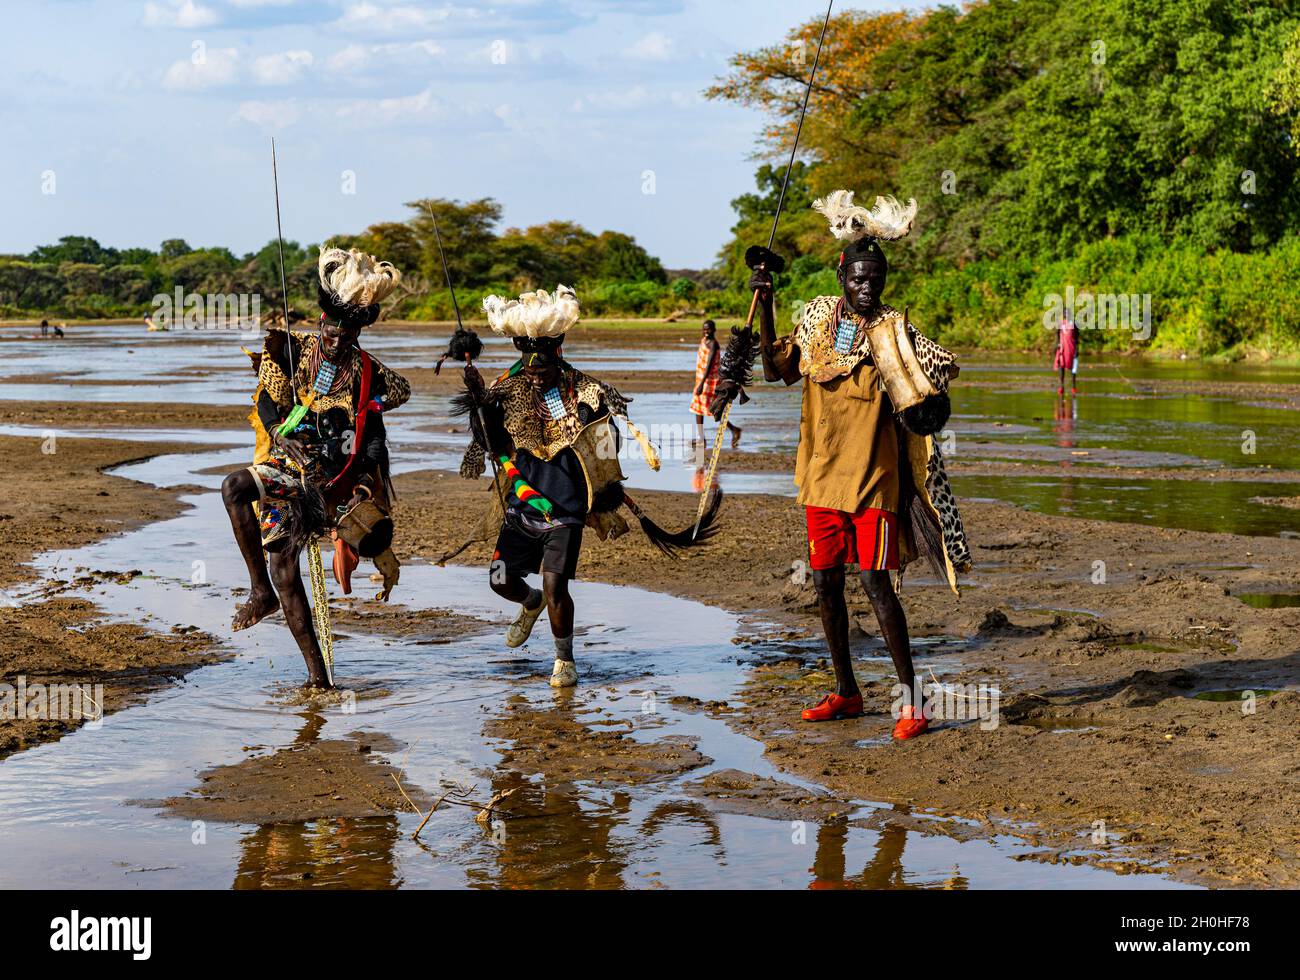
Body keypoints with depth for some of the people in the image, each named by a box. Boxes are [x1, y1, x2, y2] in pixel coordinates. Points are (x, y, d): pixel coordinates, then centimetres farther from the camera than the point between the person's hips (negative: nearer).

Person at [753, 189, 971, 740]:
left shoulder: (891, 330, -6)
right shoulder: (818, 317, 8)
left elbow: (944, 367, -11)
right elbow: (776, 370, 9)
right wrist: (765, 307, 2)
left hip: (873, 474, -5)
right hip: (821, 473, 5)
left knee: (876, 582, -9)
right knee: (825, 581, 8)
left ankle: (911, 697, -1)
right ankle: (846, 692, 22)